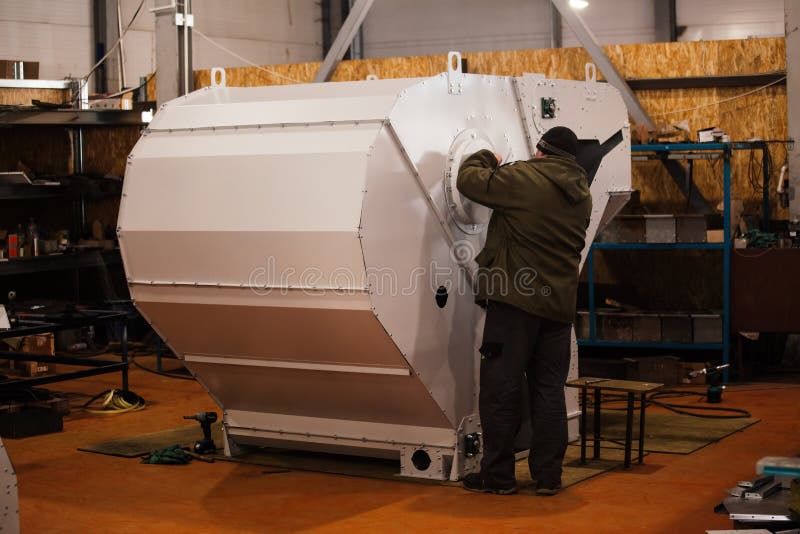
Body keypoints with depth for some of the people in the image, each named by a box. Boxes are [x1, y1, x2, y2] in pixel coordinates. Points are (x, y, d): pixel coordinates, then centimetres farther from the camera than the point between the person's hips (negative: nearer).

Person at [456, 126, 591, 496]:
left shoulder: (523, 178, -10)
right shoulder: (581, 194, 12)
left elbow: (469, 179, -5)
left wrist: (486, 158, 17)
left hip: (515, 299, -6)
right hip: (559, 302, 7)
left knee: (501, 388, 1)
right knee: (549, 390, 12)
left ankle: (497, 475, 5)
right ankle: (548, 476, 15)